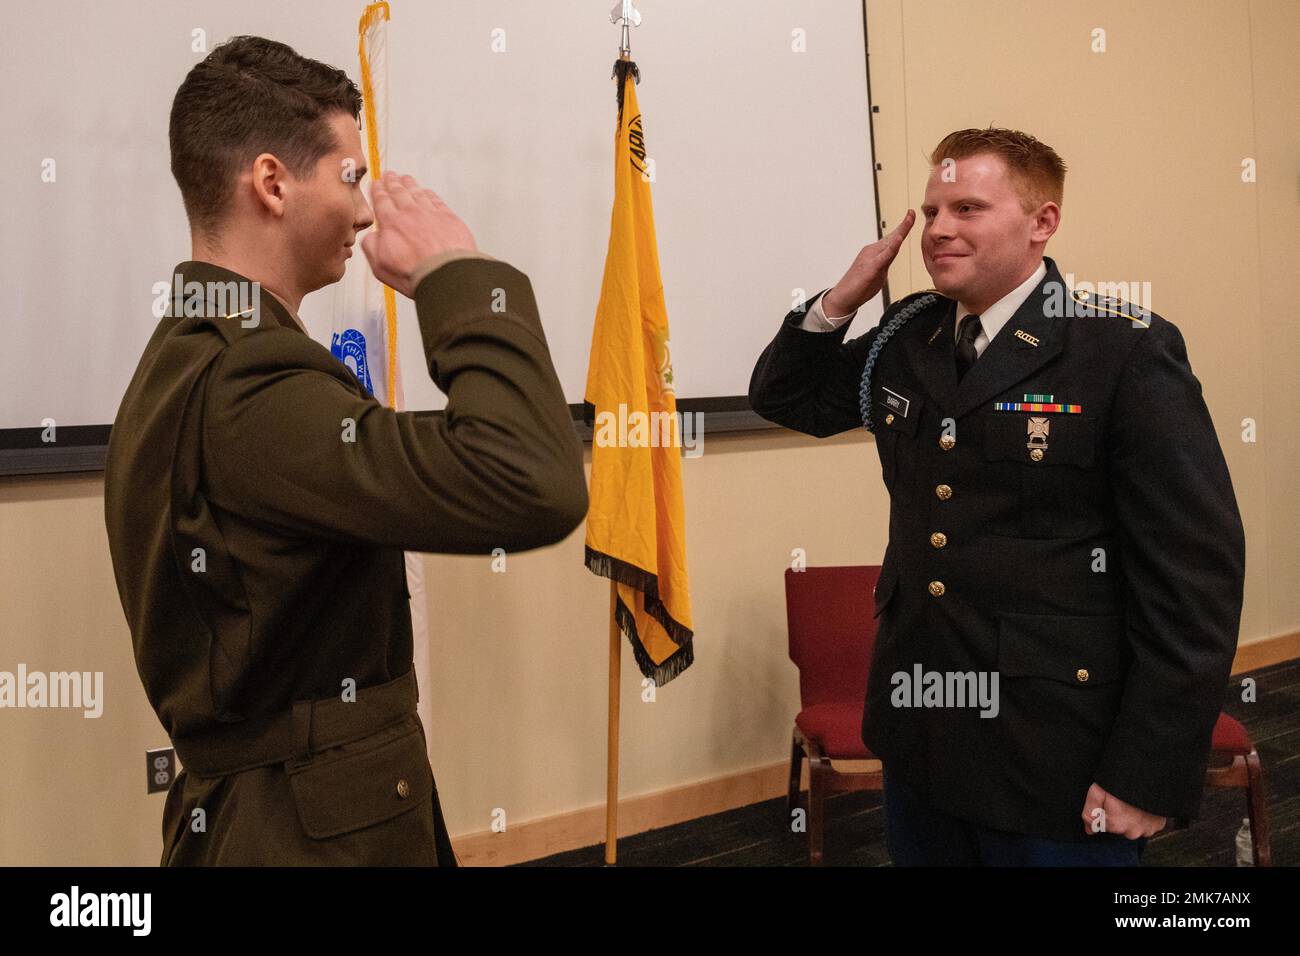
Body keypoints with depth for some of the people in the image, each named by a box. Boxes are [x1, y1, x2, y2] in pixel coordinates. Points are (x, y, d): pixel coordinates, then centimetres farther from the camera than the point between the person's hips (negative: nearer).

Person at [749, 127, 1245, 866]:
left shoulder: (1127, 353, -12)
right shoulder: (905, 341, 6)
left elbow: (1195, 572, -14)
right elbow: (784, 398, 19)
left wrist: (1150, 775, -15)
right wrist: (841, 301, 0)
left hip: (1059, 760, -5)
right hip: (919, 737, 6)